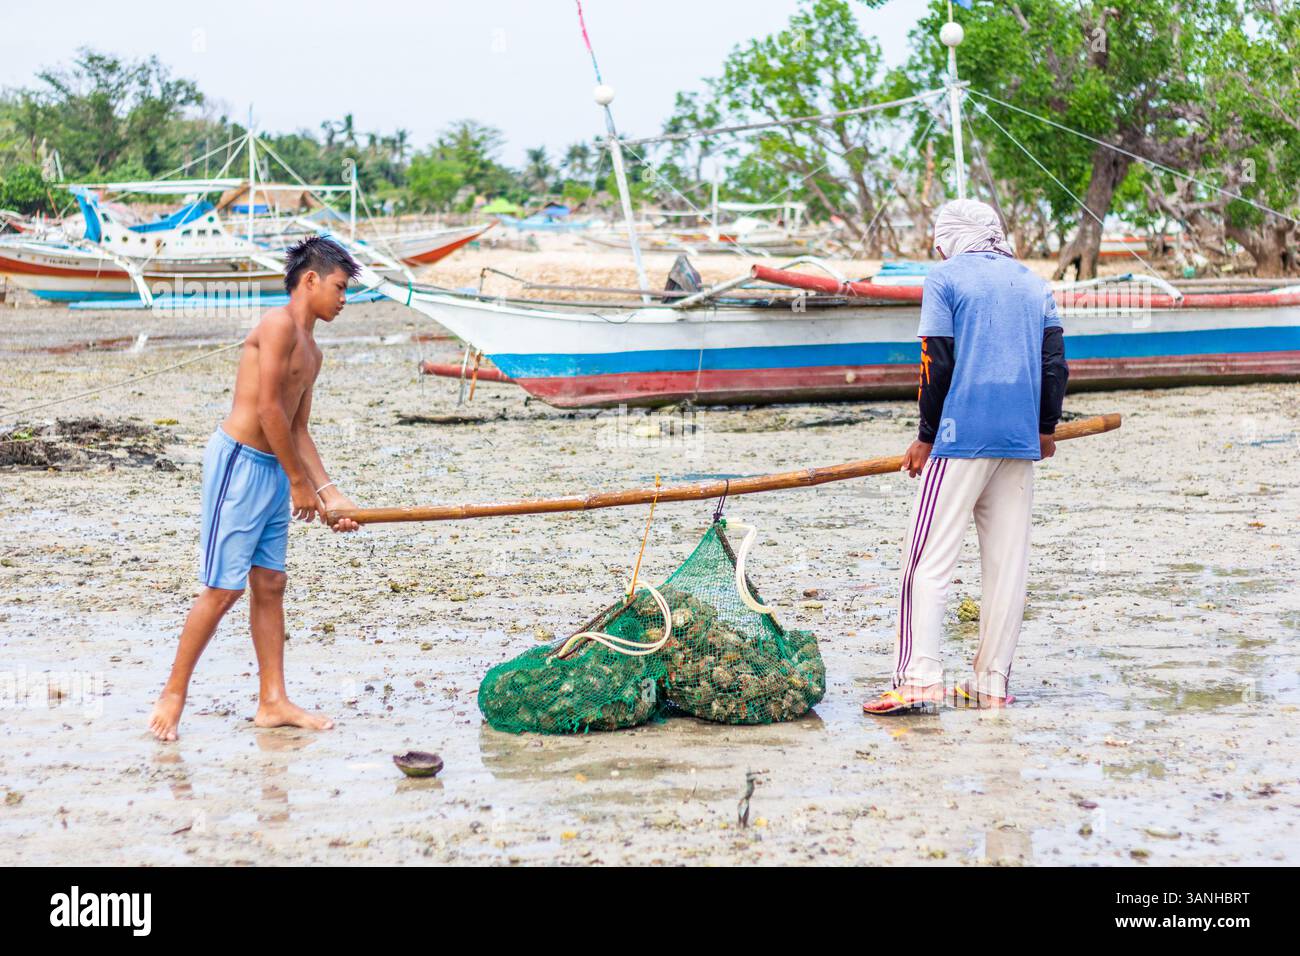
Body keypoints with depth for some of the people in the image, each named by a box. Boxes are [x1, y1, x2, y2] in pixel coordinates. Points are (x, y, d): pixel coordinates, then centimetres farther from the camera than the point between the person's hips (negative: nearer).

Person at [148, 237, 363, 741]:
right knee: (222, 589, -6)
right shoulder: (279, 324, -12)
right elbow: (268, 409, -17)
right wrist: (300, 482, -12)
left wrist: (330, 493, 10)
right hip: (239, 462, -9)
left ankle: (272, 701, 12)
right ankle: (173, 694, 4)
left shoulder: (310, 352, 17)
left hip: (274, 470, 9)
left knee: (269, 585, 9)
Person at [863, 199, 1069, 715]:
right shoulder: (1033, 284, 16)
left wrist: (927, 436, 2)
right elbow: (1055, 362, 10)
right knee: (1007, 561, 7)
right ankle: (992, 683, 6)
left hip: (963, 436, -5)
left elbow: (937, 365, -5)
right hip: (1020, 440, 5)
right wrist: (1045, 429, 21)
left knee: (929, 557, -5)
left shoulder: (945, 278, 2)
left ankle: (920, 678, -14)